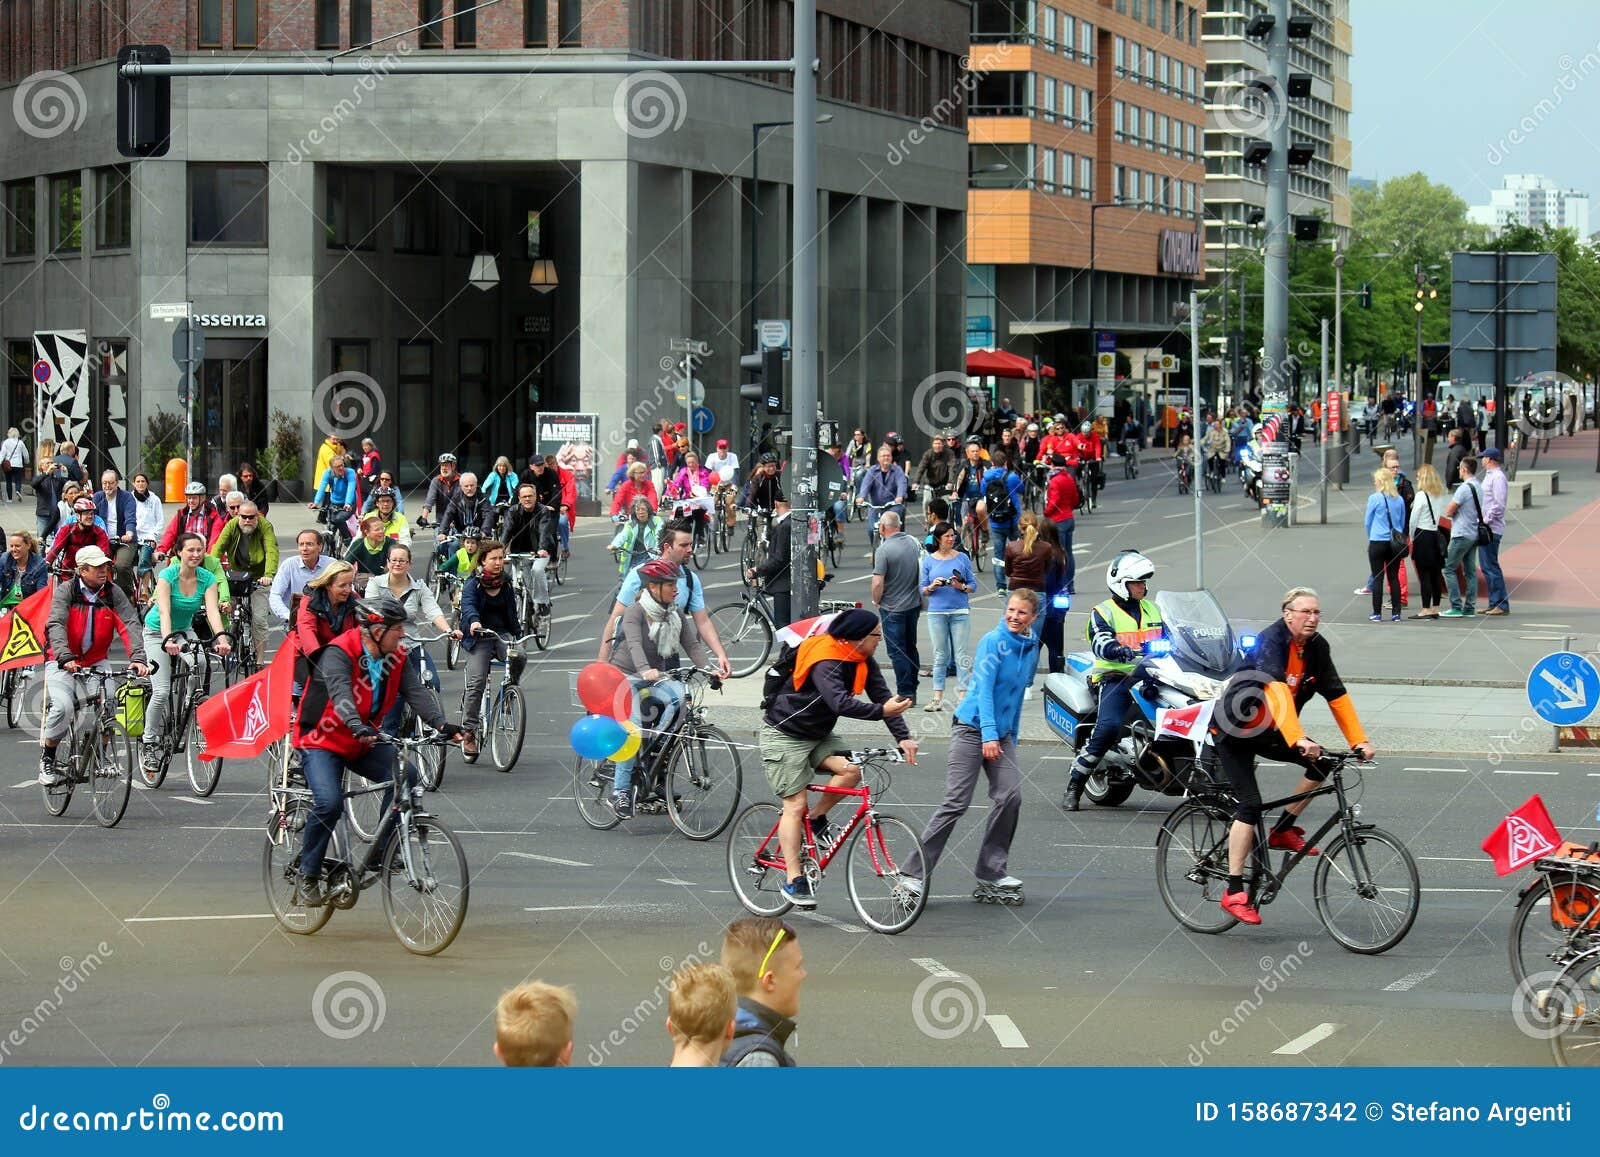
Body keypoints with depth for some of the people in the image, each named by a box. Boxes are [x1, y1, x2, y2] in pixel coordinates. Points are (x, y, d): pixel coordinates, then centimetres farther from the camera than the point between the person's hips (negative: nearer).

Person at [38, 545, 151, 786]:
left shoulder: (113, 593, -2)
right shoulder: (66, 591, -9)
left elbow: (129, 625, -13)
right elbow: (56, 625, -23)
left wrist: (138, 658, -30)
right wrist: (65, 658, -41)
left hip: (96, 662, 3)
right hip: (63, 664, -3)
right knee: (63, 707, -25)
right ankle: (47, 760, -2)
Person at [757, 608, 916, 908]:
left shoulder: (863, 661, -1)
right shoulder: (826, 662, -27)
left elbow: (882, 695, -7)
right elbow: (840, 703, -41)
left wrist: (903, 737, -19)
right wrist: (881, 711, -50)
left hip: (818, 736, 8)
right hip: (783, 737, -8)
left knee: (851, 769, -18)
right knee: (795, 805, -11)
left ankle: (817, 820, 4)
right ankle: (793, 880, -8)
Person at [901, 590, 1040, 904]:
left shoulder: (1031, 647, 10)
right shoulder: (993, 641, -11)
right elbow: (984, 687, -17)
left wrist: (1013, 737, 20)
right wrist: (988, 734, -24)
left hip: (1002, 734, 6)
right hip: (972, 728, -6)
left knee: (1010, 796, -8)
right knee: (956, 802, -10)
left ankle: (992, 873, 4)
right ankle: (915, 875, -6)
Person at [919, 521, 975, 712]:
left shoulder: (962, 558, 5)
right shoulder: (929, 560, 7)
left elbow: (973, 585, 7)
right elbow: (922, 590, 10)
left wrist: (961, 586, -13)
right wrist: (932, 587, -11)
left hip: (960, 612, -1)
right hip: (937, 613, 1)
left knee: (962, 656, -2)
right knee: (940, 656, 3)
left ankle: (963, 696, 1)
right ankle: (937, 698, 5)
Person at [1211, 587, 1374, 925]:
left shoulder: (1317, 647, -4)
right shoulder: (1269, 643, -27)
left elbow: (1337, 696, -3)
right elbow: (1277, 692, -41)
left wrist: (1359, 741, -13)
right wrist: (1298, 740, -52)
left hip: (1268, 732, 7)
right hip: (1235, 732, -7)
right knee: (1250, 804, -17)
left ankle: (1283, 831, 7)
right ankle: (1234, 893, -13)